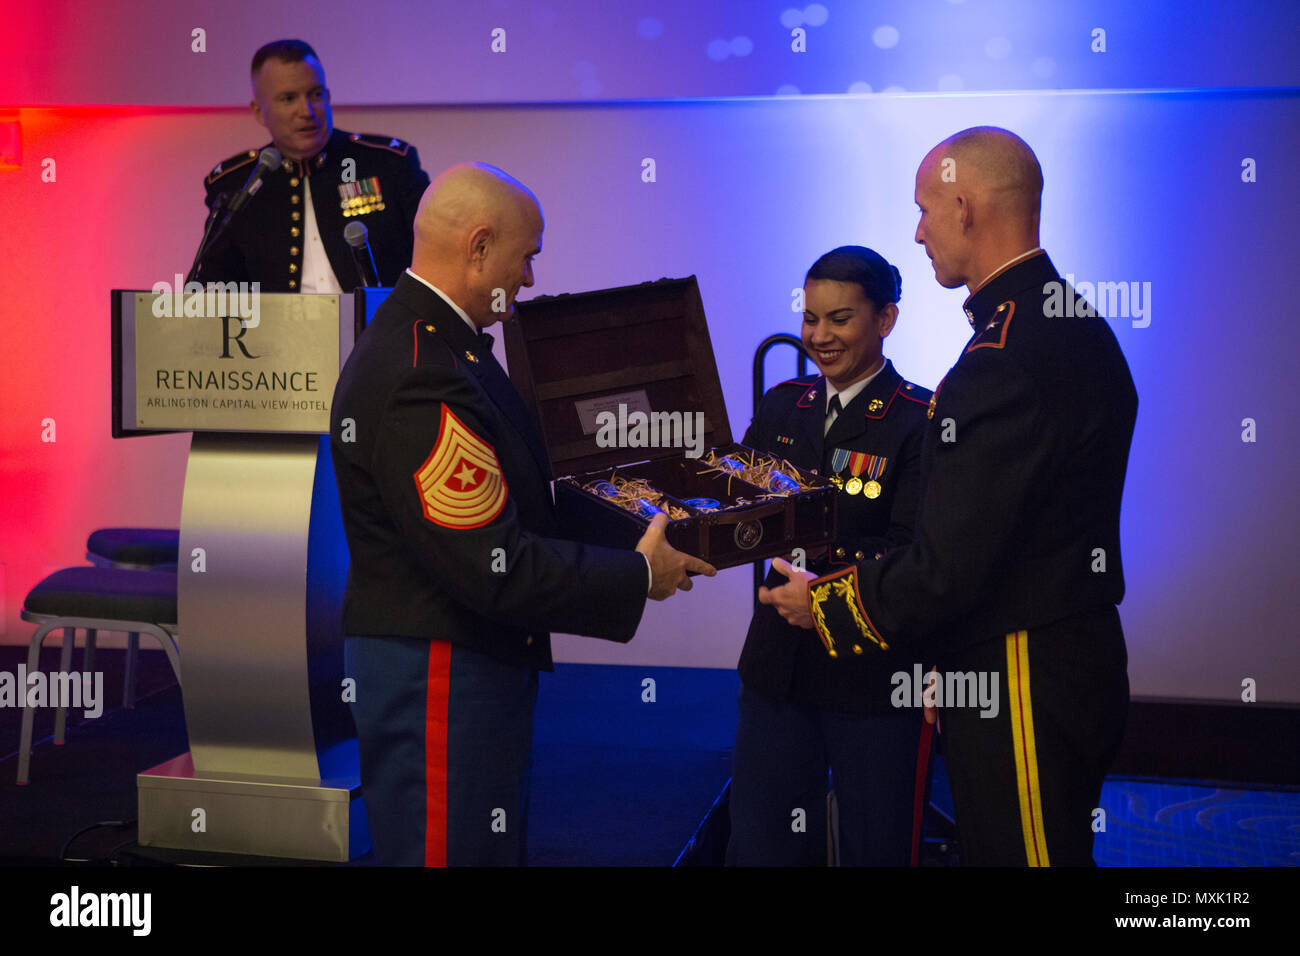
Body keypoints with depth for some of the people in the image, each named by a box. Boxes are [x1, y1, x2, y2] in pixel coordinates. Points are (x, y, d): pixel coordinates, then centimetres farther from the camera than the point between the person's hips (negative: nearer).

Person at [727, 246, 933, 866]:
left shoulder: (922, 422, -9)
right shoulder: (781, 407, 10)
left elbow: (910, 554, -17)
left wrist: (824, 570, -33)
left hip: (875, 674, -5)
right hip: (778, 666, 5)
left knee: (875, 850, 10)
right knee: (758, 845, 13)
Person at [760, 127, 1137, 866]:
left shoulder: (1005, 361, -24)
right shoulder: (1076, 326, 8)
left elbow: (945, 576, -24)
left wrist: (823, 603, -7)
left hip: (1021, 687, -10)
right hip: (1076, 659, 10)